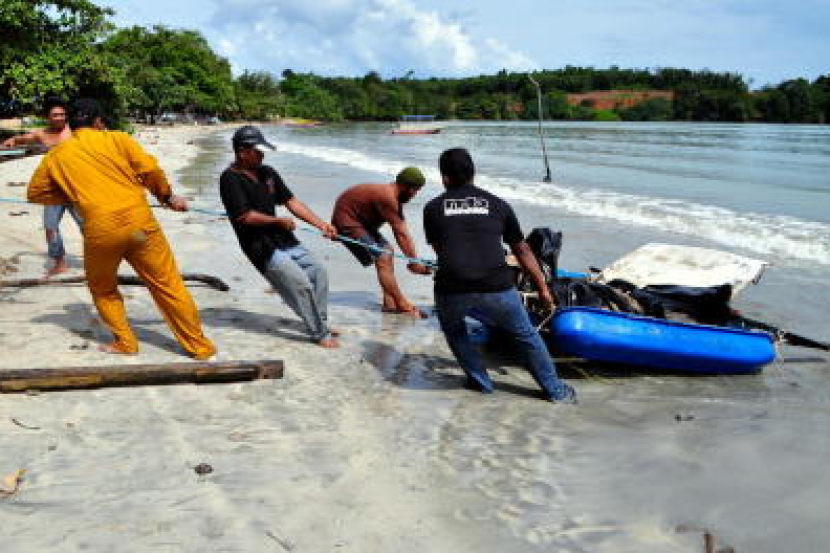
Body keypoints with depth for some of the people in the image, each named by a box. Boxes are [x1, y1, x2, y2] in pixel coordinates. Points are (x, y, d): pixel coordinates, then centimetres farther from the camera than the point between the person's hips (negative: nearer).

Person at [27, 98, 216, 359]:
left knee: (103, 290, 26)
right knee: (169, 286, 8)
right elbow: (150, 169, -1)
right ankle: (200, 347, 13)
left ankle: (125, 343, 25)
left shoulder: (57, 155, 14)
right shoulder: (117, 139, 8)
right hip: (139, 220, 0)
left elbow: (35, 193, 22)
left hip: (100, 229, 0)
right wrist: (167, 196, 14)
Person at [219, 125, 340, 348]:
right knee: (301, 284, -13)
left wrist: (321, 224, 1)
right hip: (261, 246, -8)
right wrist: (278, 221, -7)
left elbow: (291, 201, 10)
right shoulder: (230, 179, -11)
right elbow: (245, 216, -18)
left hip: (284, 240, 8)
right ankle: (320, 334, -1)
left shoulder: (267, 173, 11)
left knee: (319, 272, 8)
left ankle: (320, 323, 21)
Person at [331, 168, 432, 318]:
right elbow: (401, 234, -24)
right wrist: (415, 262, -18)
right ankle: (403, 306, -12)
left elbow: (403, 233, 1)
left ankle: (390, 303, 8)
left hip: (361, 221, 11)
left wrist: (414, 260, -4)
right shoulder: (387, 197, -27)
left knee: (387, 251, 11)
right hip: (347, 222, -11)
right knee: (381, 258, -15)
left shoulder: (395, 198, 3)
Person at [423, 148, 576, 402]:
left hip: (452, 289, 0)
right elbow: (522, 250, 21)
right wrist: (543, 287, 29)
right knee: (526, 335, 21)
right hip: (496, 288, 0)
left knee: (453, 329, 32)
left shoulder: (433, 208, 13)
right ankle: (555, 390, 29)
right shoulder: (498, 204, 15)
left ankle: (480, 381, 31)